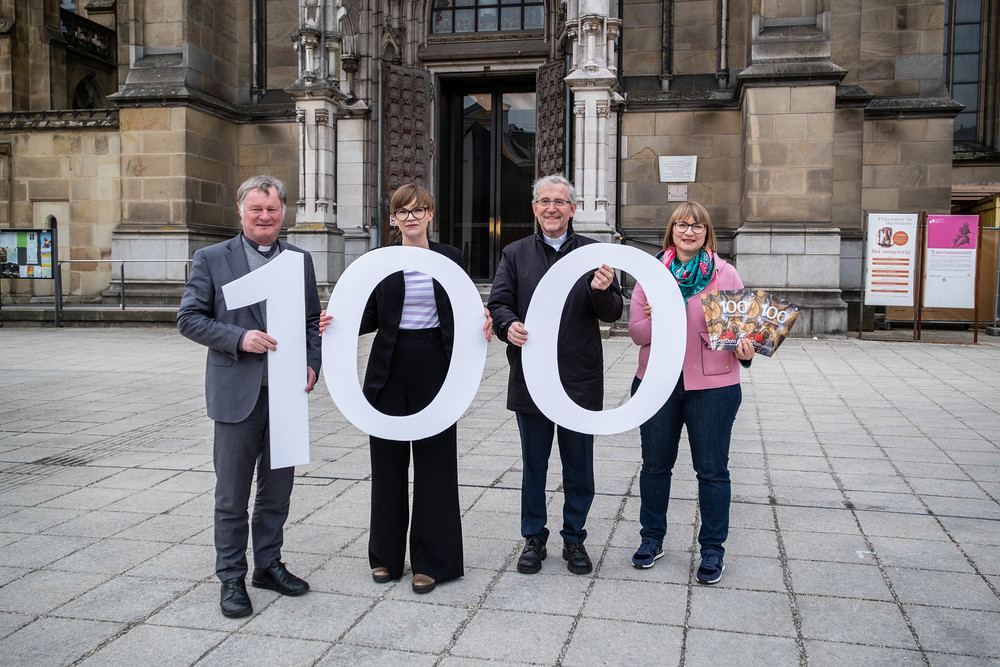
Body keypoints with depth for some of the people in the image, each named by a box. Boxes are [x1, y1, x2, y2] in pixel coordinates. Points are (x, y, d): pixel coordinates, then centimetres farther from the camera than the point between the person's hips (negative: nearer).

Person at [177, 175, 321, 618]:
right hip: (237, 393, -3)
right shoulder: (211, 259, 0)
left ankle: (269, 565, 30)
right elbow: (189, 318, -3)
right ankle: (231, 578, 19)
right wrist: (238, 338, -17)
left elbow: (313, 320, 13)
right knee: (232, 494, 5)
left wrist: (312, 364, -2)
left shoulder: (300, 260, 10)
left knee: (277, 489, 14)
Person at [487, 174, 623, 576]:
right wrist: (509, 326, -21)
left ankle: (574, 539, 27)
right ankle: (534, 539, 28)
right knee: (534, 465, 13)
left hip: (580, 378, 0)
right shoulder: (515, 254, 7)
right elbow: (497, 303, 2)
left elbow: (613, 313, -1)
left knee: (579, 467, 10)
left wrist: (603, 292, -24)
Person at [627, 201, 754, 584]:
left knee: (712, 469, 7)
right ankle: (652, 538, 31)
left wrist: (745, 351, -19)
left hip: (712, 385, -2)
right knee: (655, 464, 14)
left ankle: (713, 548, 22)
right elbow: (636, 331, -1)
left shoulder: (725, 274, 0)